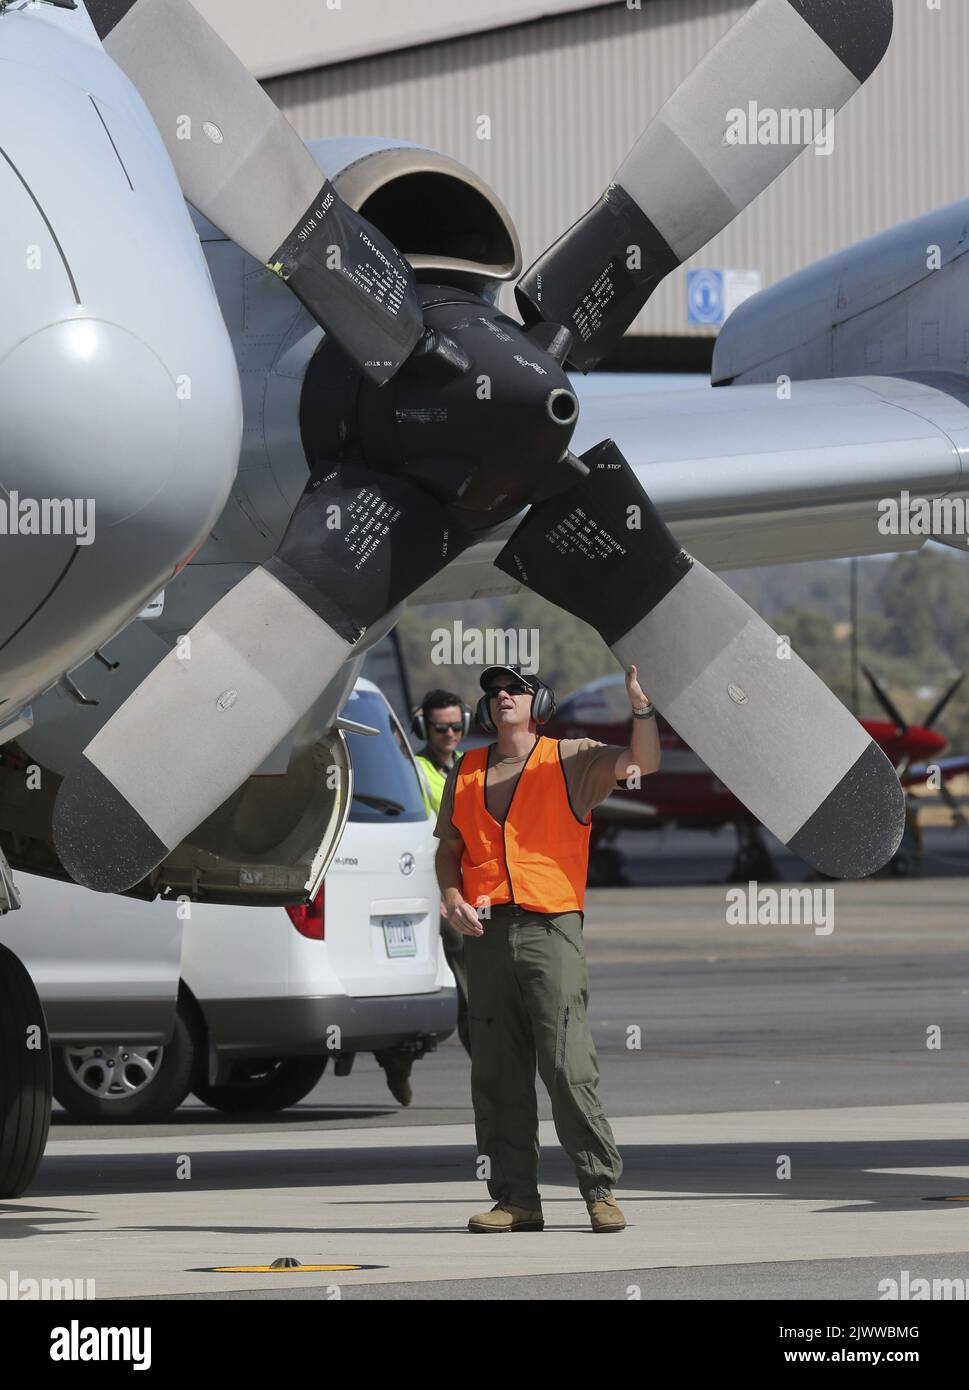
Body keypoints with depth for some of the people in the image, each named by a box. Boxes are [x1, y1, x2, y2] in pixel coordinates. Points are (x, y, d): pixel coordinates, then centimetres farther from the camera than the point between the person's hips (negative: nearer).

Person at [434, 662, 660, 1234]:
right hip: (487, 934, 4)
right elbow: (449, 850, 21)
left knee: (568, 1067, -11)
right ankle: (516, 1199, 7)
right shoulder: (465, 773, 16)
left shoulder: (570, 762, 5)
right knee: (497, 1074, 3)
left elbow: (643, 761, -8)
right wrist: (454, 899, 2)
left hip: (551, 929, -4)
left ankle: (601, 1188, -4)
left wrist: (641, 705, -24)